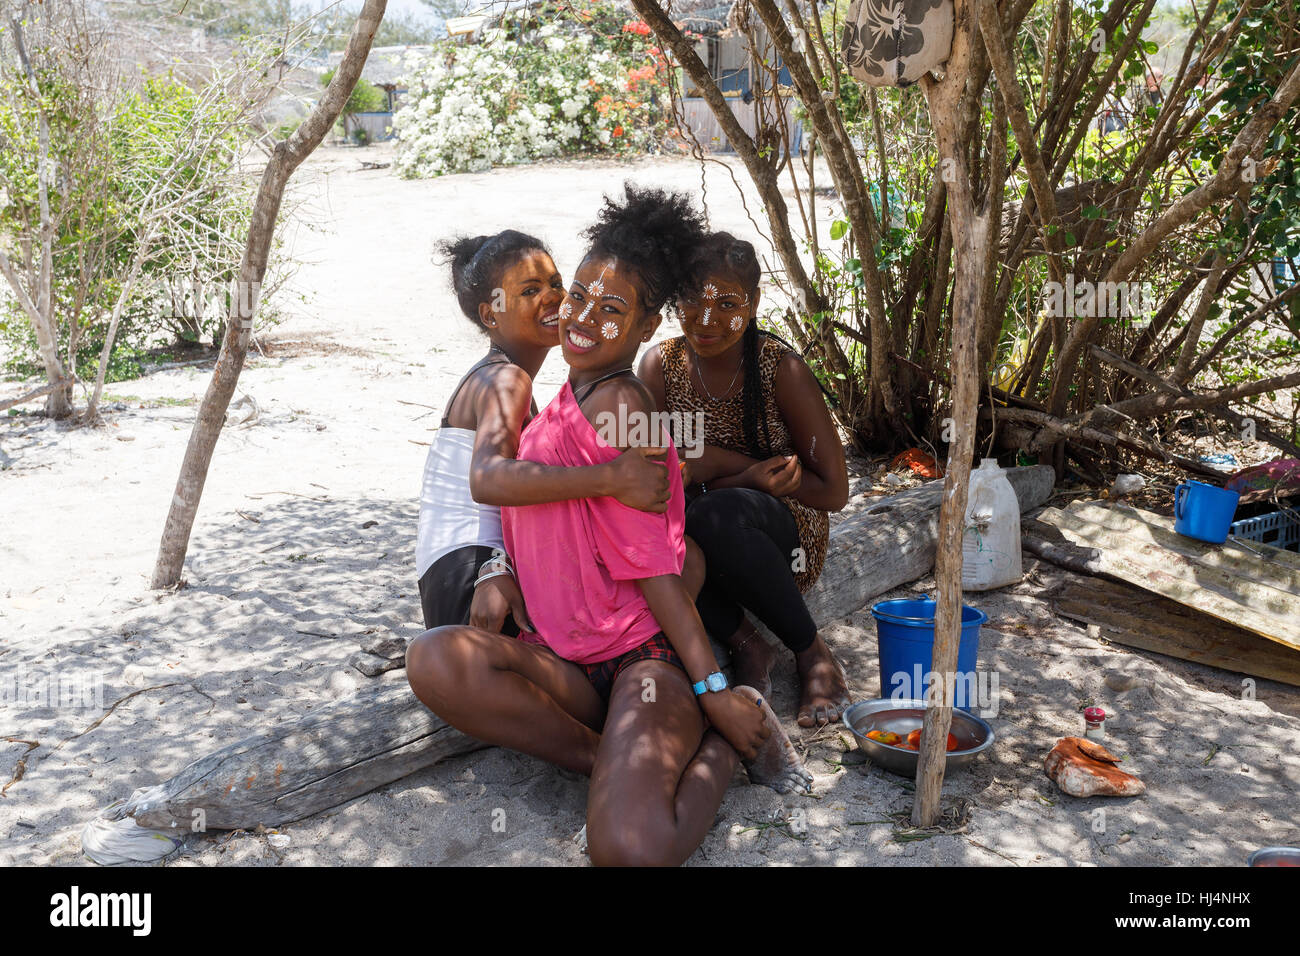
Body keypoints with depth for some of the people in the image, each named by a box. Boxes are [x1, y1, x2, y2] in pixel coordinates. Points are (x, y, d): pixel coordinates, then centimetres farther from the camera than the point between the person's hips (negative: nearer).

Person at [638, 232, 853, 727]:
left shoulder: (781, 367, -12)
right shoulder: (661, 365, -3)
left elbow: (832, 491, -10)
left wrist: (720, 464, -17)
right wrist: (753, 471, -24)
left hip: (787, 533, -2)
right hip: (699, 543, 3)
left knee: (715, 514, -37)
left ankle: (811, 649, -14)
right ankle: (744, 643, -11)